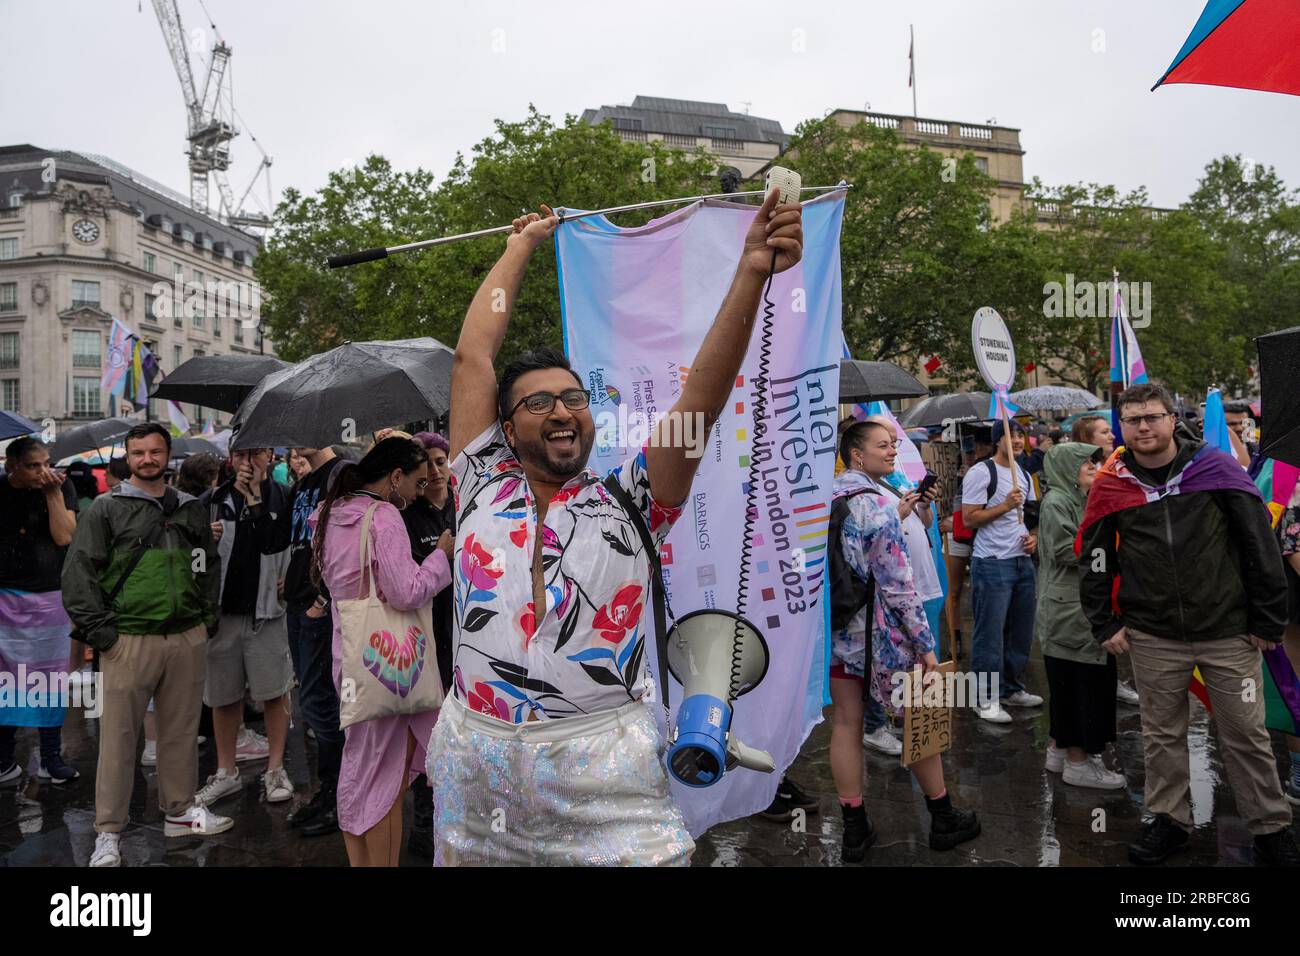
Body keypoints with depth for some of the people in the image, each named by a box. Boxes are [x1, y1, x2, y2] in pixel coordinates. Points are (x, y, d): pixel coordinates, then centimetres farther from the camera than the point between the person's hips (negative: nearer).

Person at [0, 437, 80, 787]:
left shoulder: (61, 487, -3)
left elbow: (64, 537, -12)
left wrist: (53, 494, -15)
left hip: (49, 598, 0)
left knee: (51, 679, 5)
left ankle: (51, 758, 15)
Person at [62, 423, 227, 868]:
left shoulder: (191, 510, 12)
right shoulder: (106, 509, 0)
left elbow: (210, 566, 19)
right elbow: (78, 572, -3)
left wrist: (208, 618, 11)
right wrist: (100, 631, -8)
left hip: (188, 640, 4)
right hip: (129, 642, -4)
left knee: (181, 730, 13)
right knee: (118, 736, 2)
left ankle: (179, 811, 28)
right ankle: (108, 832, 13)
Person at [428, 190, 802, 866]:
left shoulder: (627, 502, 2)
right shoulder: (483, 487, 6)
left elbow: (703, 392, -9)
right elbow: (471, 356, 6)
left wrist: (751, 273, -18)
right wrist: (523, 245, 15)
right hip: (473, 765, 3)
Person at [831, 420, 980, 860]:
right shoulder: (876, 503, -17)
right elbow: (898, 583, -18)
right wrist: (925, 643, -14)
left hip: (834, 626, 6)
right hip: (877, 629, -6)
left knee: (845, 723, 9)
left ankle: (854, 830, 18)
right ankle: (943, 819, 27)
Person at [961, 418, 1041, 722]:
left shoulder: (1024, 475, 15)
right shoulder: (981, 472, -9)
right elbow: (969, 518, -12)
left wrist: (1033, 536, 5)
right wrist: (1005, 506, -19)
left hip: (1023, 561, 8)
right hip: (992, 563, -8)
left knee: (1021, 631, 14)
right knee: (990, 634, -4)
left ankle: (1011, 688, 29)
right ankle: (986, 699, 6)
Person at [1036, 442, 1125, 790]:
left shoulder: (1079, 499, 19)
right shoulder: (1056, 501, -12)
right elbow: (1066, 550, -21)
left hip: (1083, 605, 10)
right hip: (1068, 608, -10)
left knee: (1067, 682, 14)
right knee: (1077, 681, -4)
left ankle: (1060, 750, 24)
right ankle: (1078, 761, 4)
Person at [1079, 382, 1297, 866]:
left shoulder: (1214, 467, -5)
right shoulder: (1112, 484, -1)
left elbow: (1261, 545, -2)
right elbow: (1093, 559, 7)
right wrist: (1105, 624, 5)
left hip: (1230, 633, -1)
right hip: (1152, 638, 1)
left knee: (1247, 735, 9)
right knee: (1162, 735, 13)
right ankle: (1168, 820, 29)